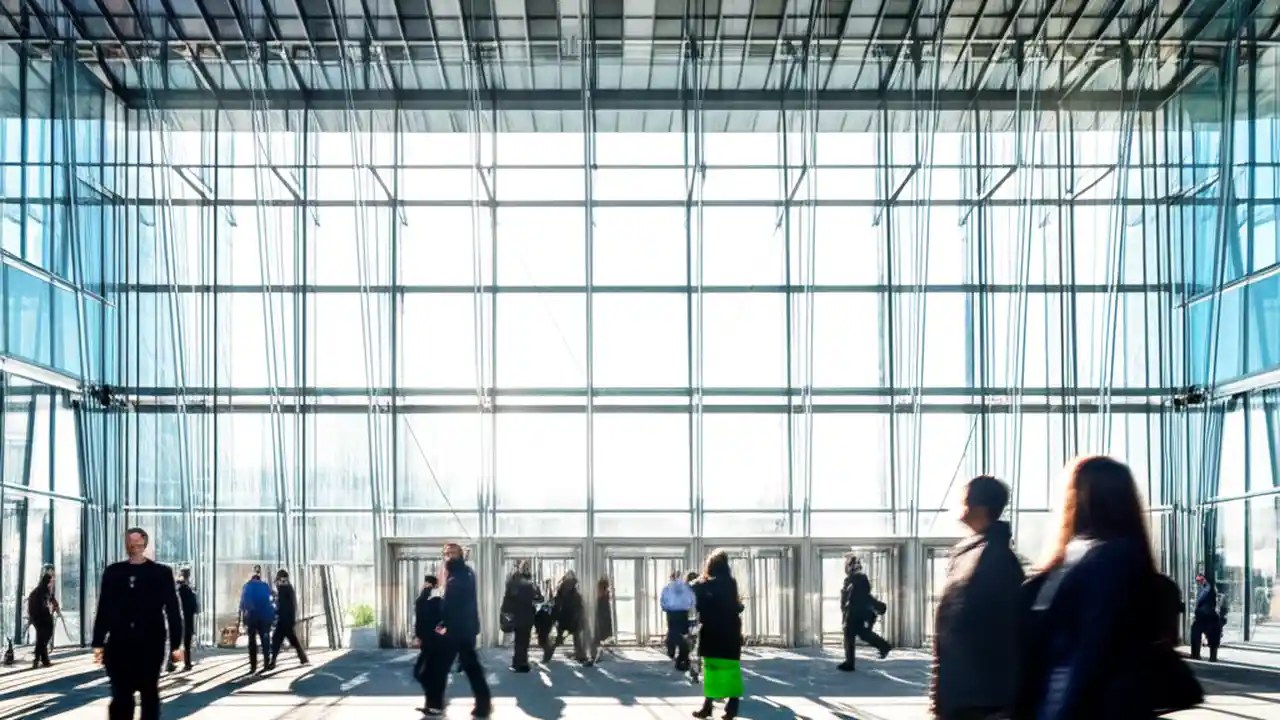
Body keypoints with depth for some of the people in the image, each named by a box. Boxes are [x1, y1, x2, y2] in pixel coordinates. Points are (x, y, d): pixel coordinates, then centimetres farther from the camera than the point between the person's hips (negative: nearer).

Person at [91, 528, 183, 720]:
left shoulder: (161, 573, 2)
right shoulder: (113, 572, 8)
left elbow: (173, 610, 1)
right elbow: (104, 608, 8)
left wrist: (176, 644, -4)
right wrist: (98, 643, 4)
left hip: (150, 645, -1)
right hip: (120, 645, 1)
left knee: (149, 695, 5)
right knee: (121, 696, 0)